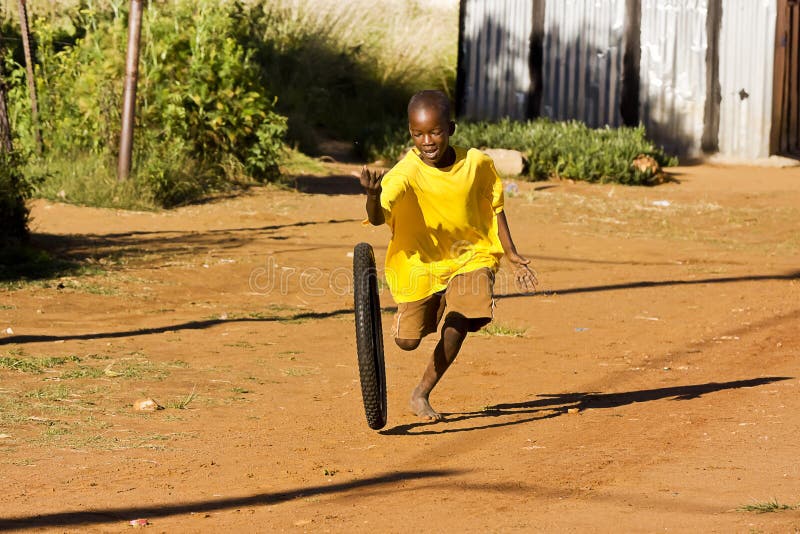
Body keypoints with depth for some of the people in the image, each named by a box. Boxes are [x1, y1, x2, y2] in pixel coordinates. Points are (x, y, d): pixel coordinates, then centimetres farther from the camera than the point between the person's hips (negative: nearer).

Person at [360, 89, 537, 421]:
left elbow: (494, 207, 4)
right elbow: (378, 218, -37)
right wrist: (372, 195, -59)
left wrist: (511, 255, 3)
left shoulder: (476, 164, -14)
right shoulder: (407, 173, -24)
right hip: (421, 261, -1)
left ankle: (421, 394, -2)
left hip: (470, 257, 1)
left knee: (458, 324, -21)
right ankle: (407, 312, 42)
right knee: (408, 341, 3)